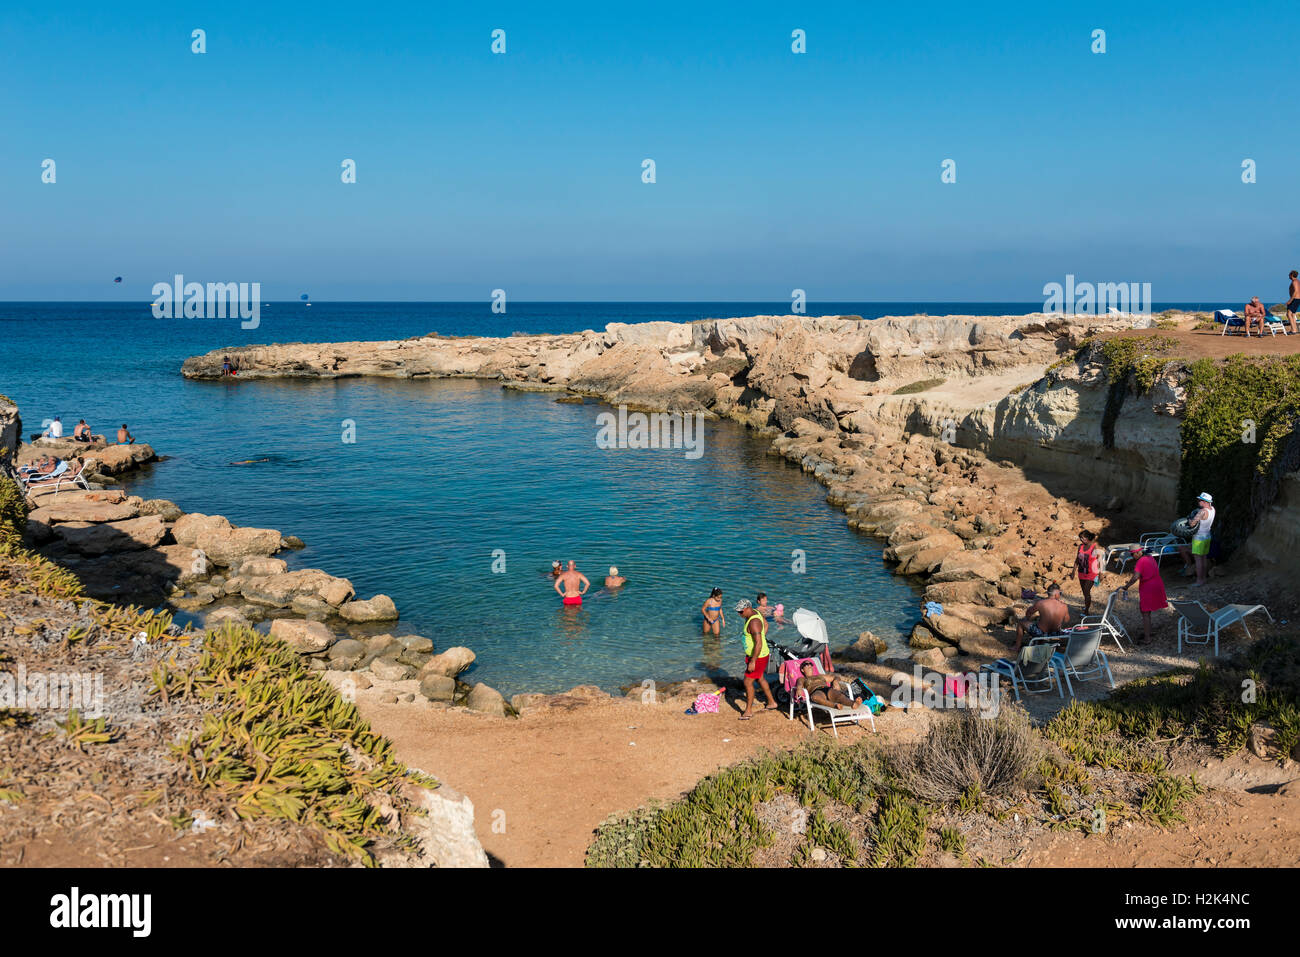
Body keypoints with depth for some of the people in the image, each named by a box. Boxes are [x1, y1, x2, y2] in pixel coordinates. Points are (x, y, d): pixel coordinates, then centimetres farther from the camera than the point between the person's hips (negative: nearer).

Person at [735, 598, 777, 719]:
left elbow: (758, 643, -33)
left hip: (758, 657, -10)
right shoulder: (755, 613, 0)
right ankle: (771, 703, 39)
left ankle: (748, 711, 6)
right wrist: (762, 637, 21)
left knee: (748, 682, -3)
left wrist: (752, 662, -30)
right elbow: (765, 624, 20)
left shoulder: (753, 622, -30)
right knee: (760, 679, 24)